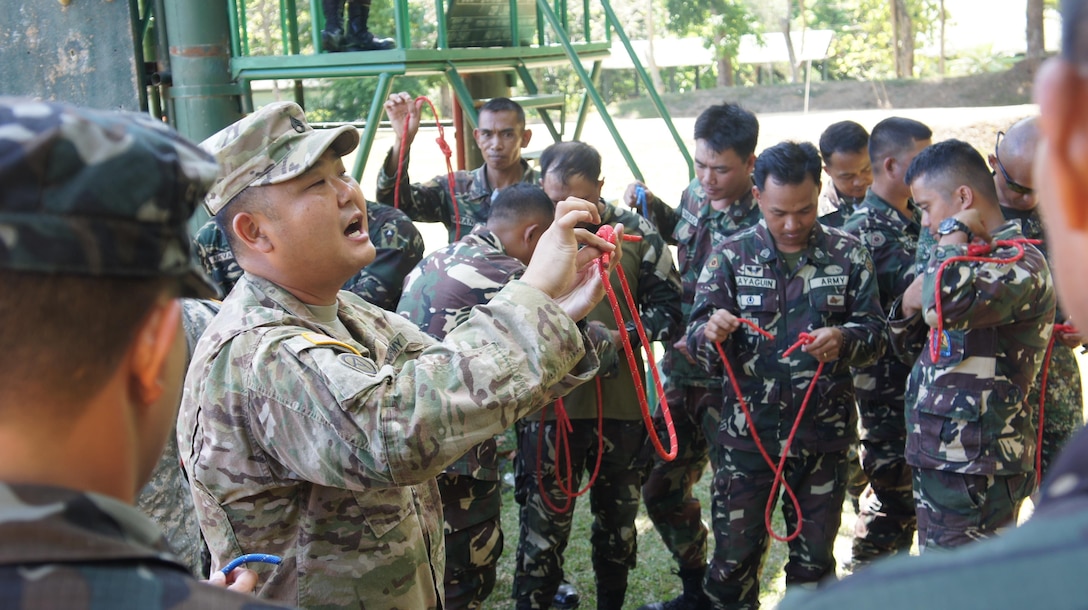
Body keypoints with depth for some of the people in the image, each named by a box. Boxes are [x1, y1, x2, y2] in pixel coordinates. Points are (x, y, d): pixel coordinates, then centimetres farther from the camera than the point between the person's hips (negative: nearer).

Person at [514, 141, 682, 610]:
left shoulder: (637, 233, -2)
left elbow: (667, 305, 2)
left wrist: (623, 335, -15)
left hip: (620, 401, 2)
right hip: (548, 402, -2)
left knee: (618, 515, 19)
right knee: (544, 519, 4)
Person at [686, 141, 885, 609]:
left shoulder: (848, 255, -1)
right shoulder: (732, 255, -2)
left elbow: (875, 332, -1)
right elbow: (698, 340, -6)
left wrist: (843, 340, -24)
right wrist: (710, 332, -30)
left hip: (823, 433, 1)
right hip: (748, 430, -1)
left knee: (814, 558, 17)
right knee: (734, 555, 8)